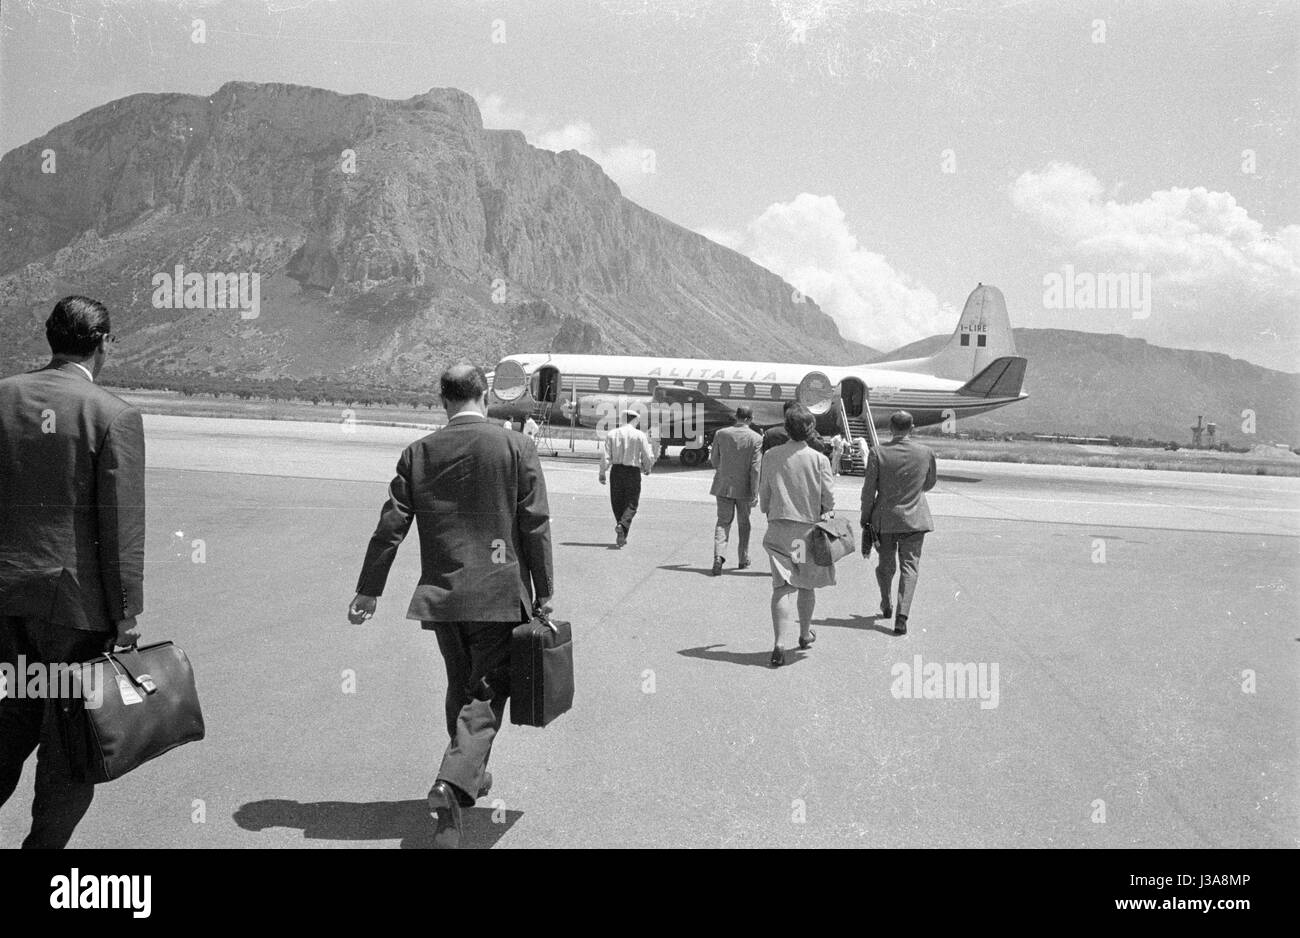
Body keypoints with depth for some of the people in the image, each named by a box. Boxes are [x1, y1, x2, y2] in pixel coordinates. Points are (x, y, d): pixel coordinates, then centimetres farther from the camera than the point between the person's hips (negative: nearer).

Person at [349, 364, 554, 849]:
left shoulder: (417, 453, 1)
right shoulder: (517, 447, -6)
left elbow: (390, 526, 2)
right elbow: (535, 526, -7)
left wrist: (368, 590, 10)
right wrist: (543, 592, 0)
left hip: (441, 593, 4)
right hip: (498, 595, -3)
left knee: (462, 687, 20)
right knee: (485, 694, 0)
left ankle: (471, 775, 35)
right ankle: (453, 784, -18)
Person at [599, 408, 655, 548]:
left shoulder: (611, 434, 1)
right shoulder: (640, 435, -4)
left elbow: (605, 455, -3)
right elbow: (648, 457, -4)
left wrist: (602, 473, 3)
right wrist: (647, 469, 15)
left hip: (616, 470, 3)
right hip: (633, 472, -2)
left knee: (617, 504, 12)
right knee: (631, 504, 3)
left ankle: (622, 536, 15)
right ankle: (622, 525, -24)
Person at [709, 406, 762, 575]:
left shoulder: (721, 434, -5)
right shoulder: (756, 439, -10)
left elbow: (714, 460, 4)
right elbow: (755, 468, -13)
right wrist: (755, 493, -9)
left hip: (723, 486, 1)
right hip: (744, 488, -1)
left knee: (723, 521, 8)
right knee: (743, 523, 16)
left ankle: (719, 556, -13)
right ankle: (743, 559, 26)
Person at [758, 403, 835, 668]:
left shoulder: (771, 456, -2)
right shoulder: (819, 459, -9)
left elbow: (763, 493, 7)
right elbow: (829, 498, -5)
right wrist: (827, 517, 12)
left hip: (779, 527, 1)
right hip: (809, 527, -1)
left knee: (783, 586, -3)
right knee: (806, 585, 16)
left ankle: (780, 643, -16)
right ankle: (805, 634, 35)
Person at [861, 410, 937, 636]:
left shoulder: (878, 454, -10)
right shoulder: (926, 453, -6)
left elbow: (868, 491, -7)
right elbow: (929, 484, 10)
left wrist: (865, 519, 3)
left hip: (884, 519, 0)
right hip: (914, 520, 0)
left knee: (885, 565, 17)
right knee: (909, 567, 2)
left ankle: (886, 606, 36)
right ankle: (902, 615, -10)